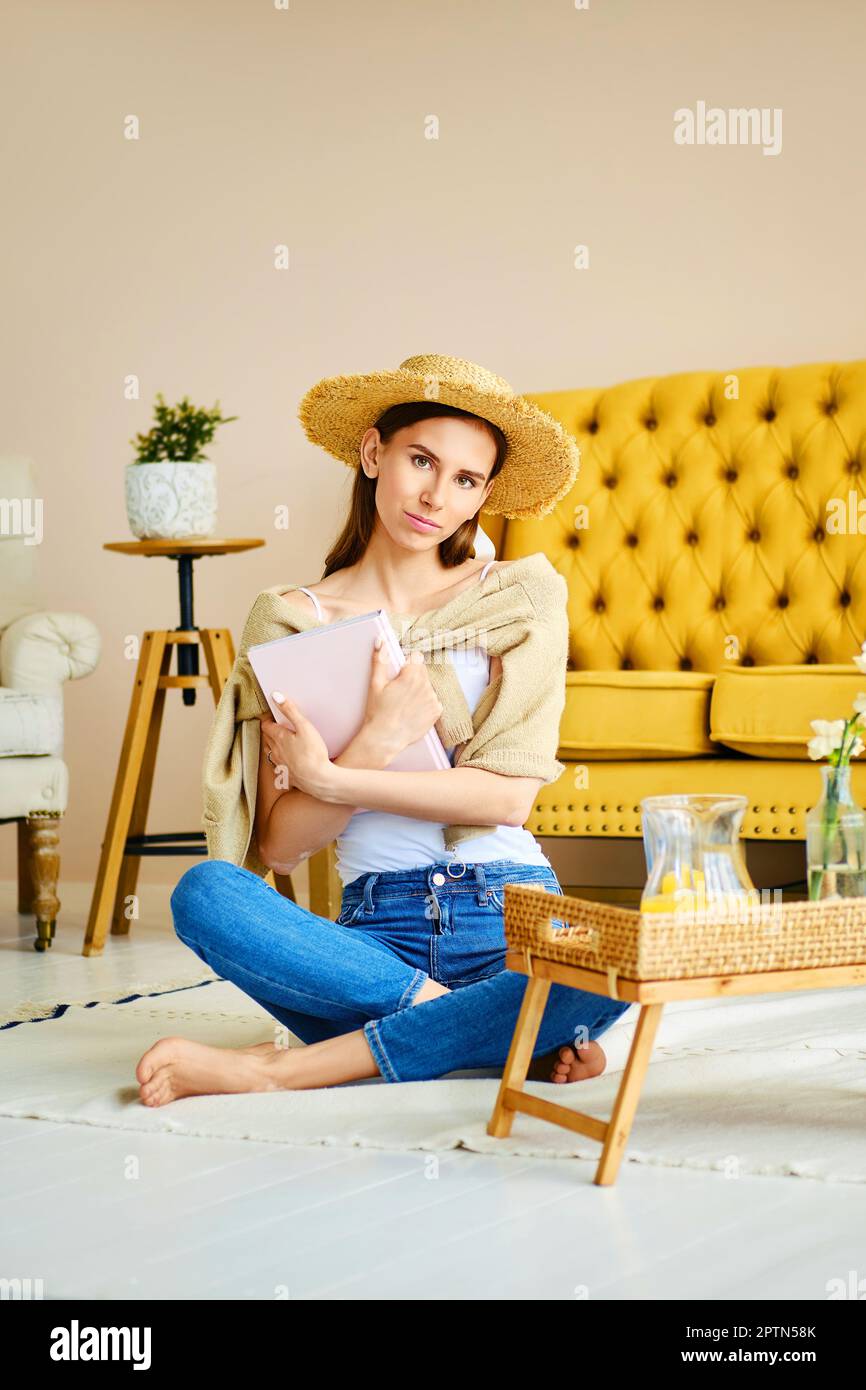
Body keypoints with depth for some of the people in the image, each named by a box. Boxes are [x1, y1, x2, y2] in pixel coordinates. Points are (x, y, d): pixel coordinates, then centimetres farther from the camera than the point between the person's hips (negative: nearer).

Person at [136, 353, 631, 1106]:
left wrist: (329, 776, -10)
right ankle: (508, 1033, -20)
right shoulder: (297, 618, 7)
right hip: (378, 936, 1)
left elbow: (510, 794, -5)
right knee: (206, 891, -27)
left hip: (512, 917, 0)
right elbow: (280, 846, 0)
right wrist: (376, 743, -16)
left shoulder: (518, 595, 7)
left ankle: (288, 1068, -24)